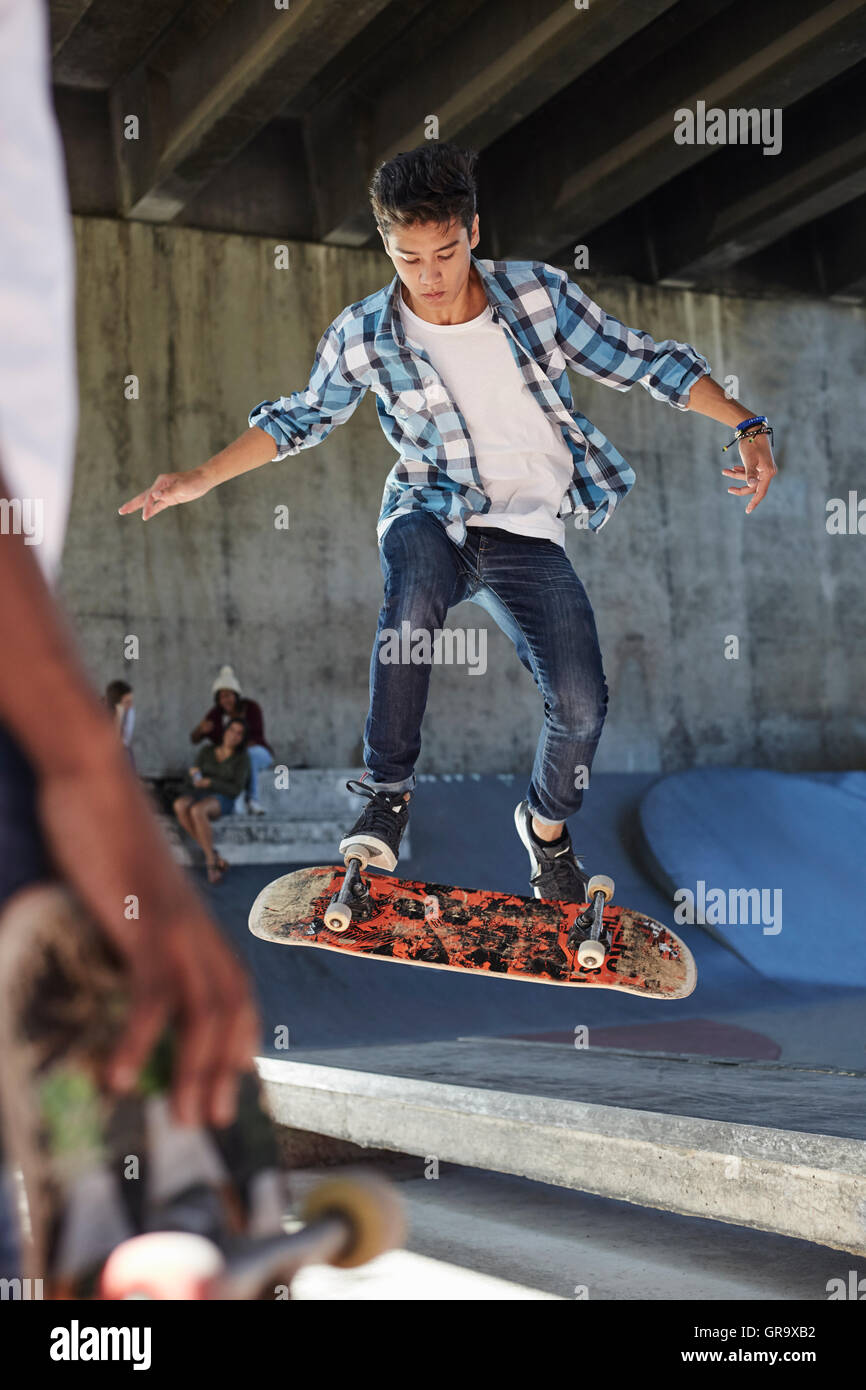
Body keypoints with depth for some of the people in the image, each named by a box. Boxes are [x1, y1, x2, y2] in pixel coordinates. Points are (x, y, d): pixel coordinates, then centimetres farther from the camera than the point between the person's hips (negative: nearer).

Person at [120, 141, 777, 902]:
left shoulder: (538, 291, -5)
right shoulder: (363, 334, -4)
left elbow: (639, 359, 1)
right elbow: (304, 417, 13)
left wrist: (747, 425, -7)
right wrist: (201, 479, 8)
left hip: (530, 534, 1)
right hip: (431, 515, -1)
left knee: (581, 704, -16)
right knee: (415, 591, -39)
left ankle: (548, 823, 19)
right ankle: (388, 792, -18)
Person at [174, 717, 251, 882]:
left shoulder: (242, 757, 3)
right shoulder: (207, 750, 14)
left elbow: (236, 790, -6)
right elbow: (189, 778, 11)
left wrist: (209, 782, -17)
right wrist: (193, 775, -13)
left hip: (221, 799, -4)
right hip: (198, 794, 4)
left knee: (197, 810, -39)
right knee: (180, 805, -34)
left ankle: (211, 861, -29)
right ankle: (212, 855, -30)